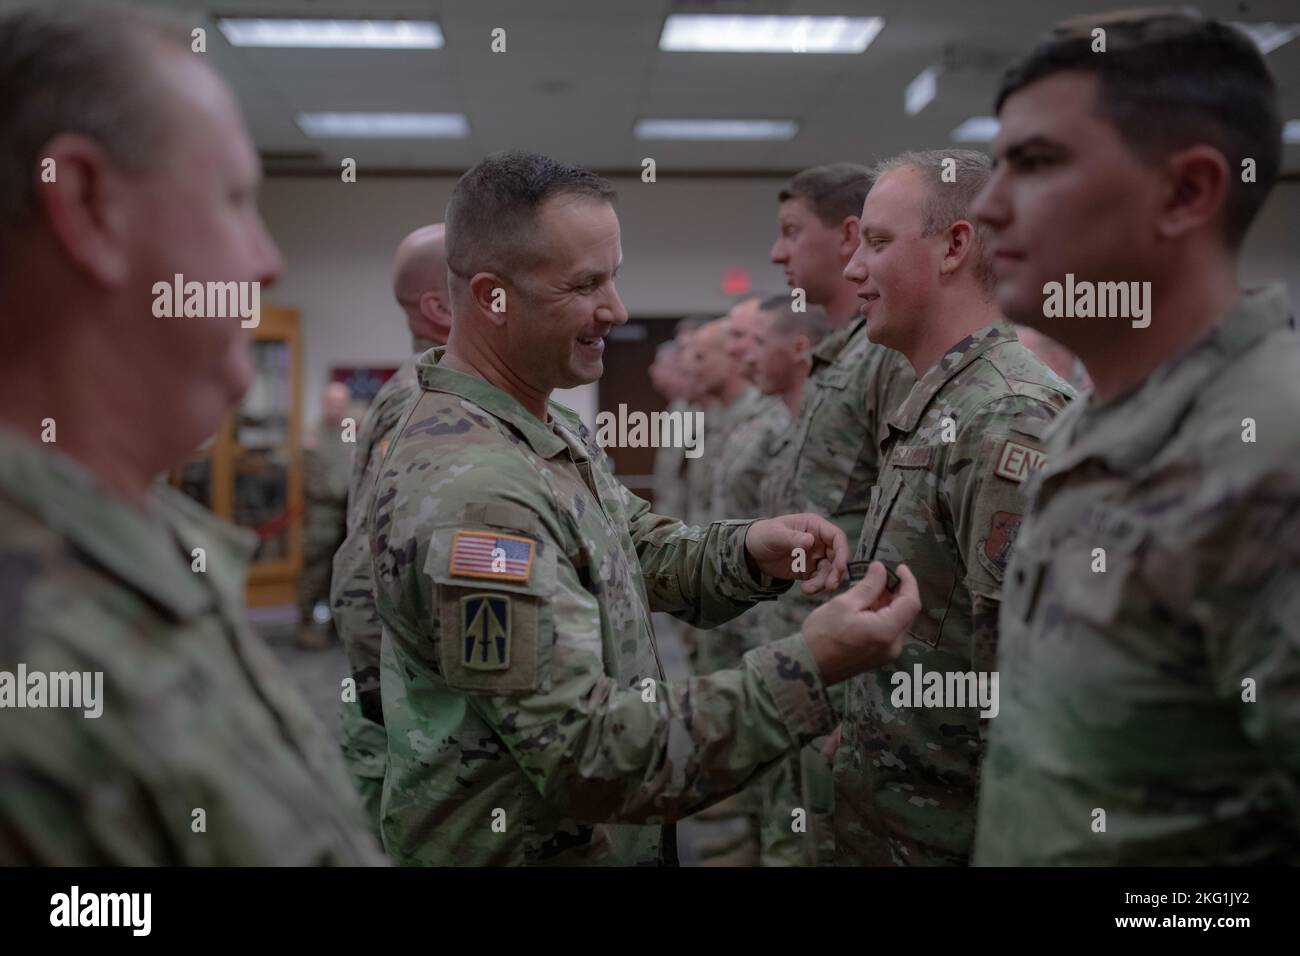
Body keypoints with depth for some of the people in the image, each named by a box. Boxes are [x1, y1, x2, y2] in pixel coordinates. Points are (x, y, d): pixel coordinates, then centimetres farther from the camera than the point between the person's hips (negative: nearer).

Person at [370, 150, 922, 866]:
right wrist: (806, 670, -31)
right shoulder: (467, 492, -28)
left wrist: (749, 551, -8)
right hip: (516, 846, -9)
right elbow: (589, 756, -30)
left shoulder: (554, 429, 4)